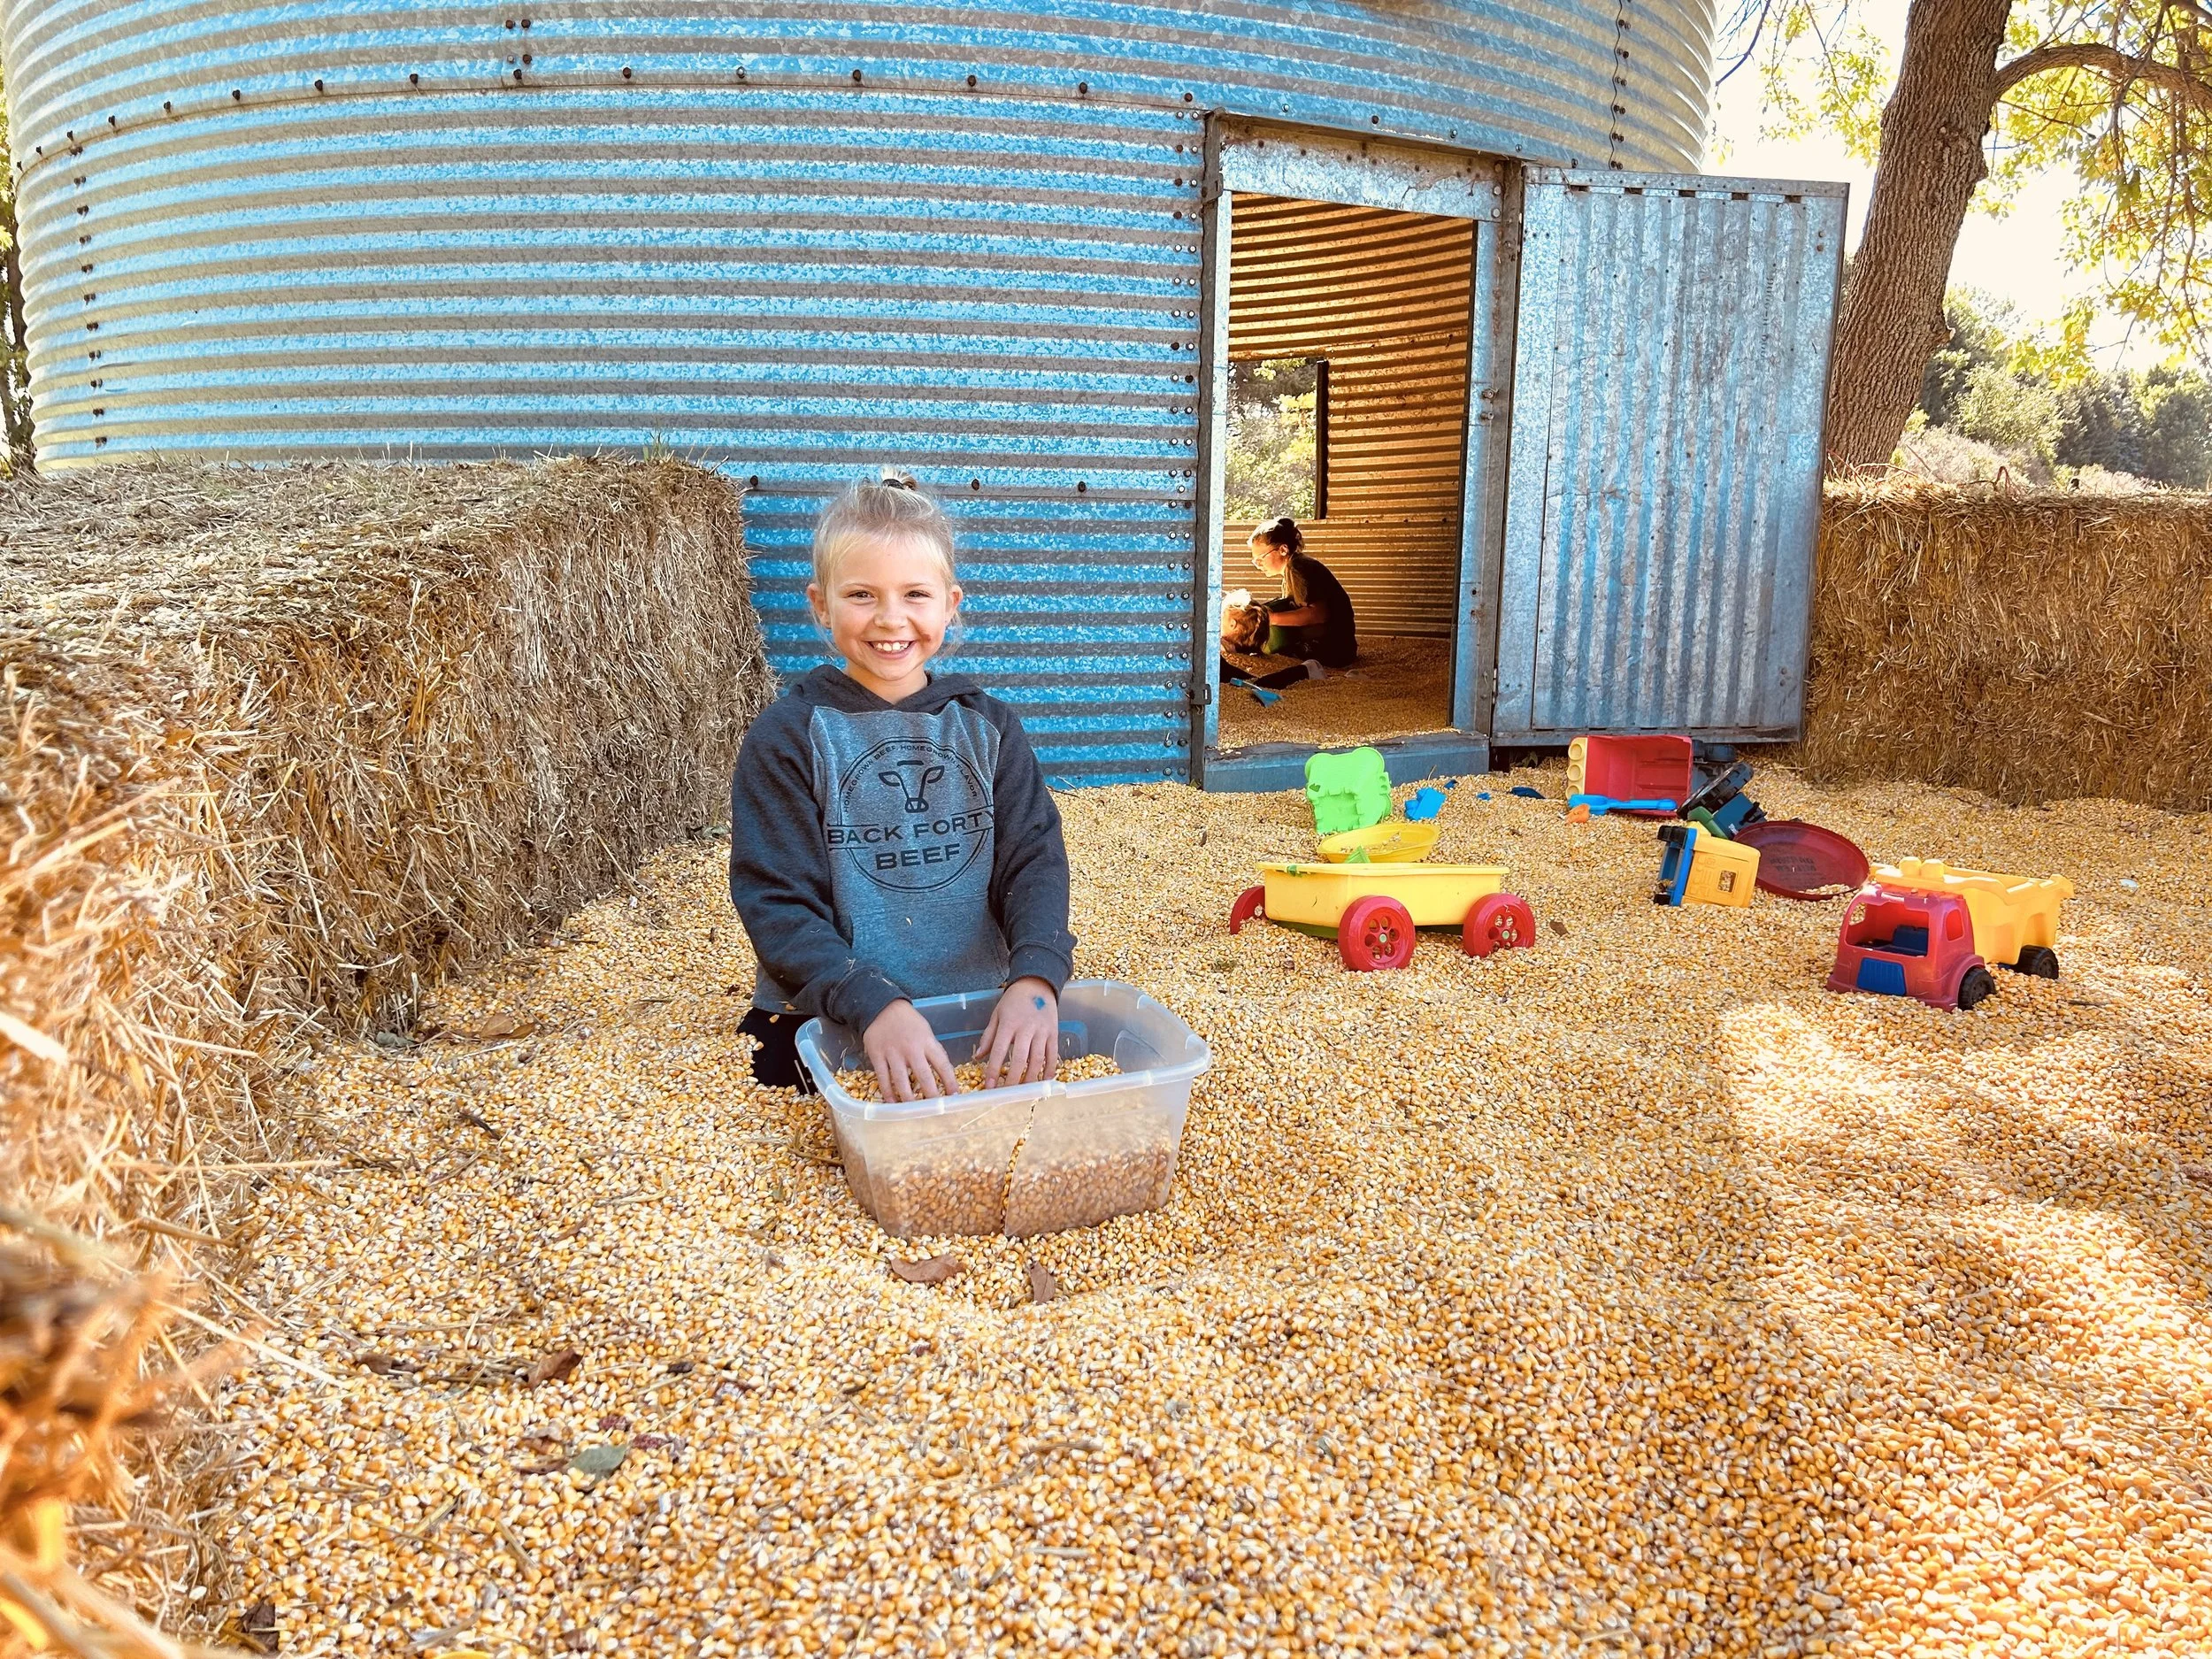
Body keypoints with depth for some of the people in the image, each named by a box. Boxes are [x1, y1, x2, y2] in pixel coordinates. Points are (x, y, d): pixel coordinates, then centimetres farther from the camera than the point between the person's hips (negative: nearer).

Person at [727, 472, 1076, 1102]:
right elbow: (777, 904, -11)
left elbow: (1034, 860, -2)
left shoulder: (987, 726, 4)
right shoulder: (788, 735, -6)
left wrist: (1036, 977, -23)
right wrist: (874, 1003, -28)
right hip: (825, 1028, -2)